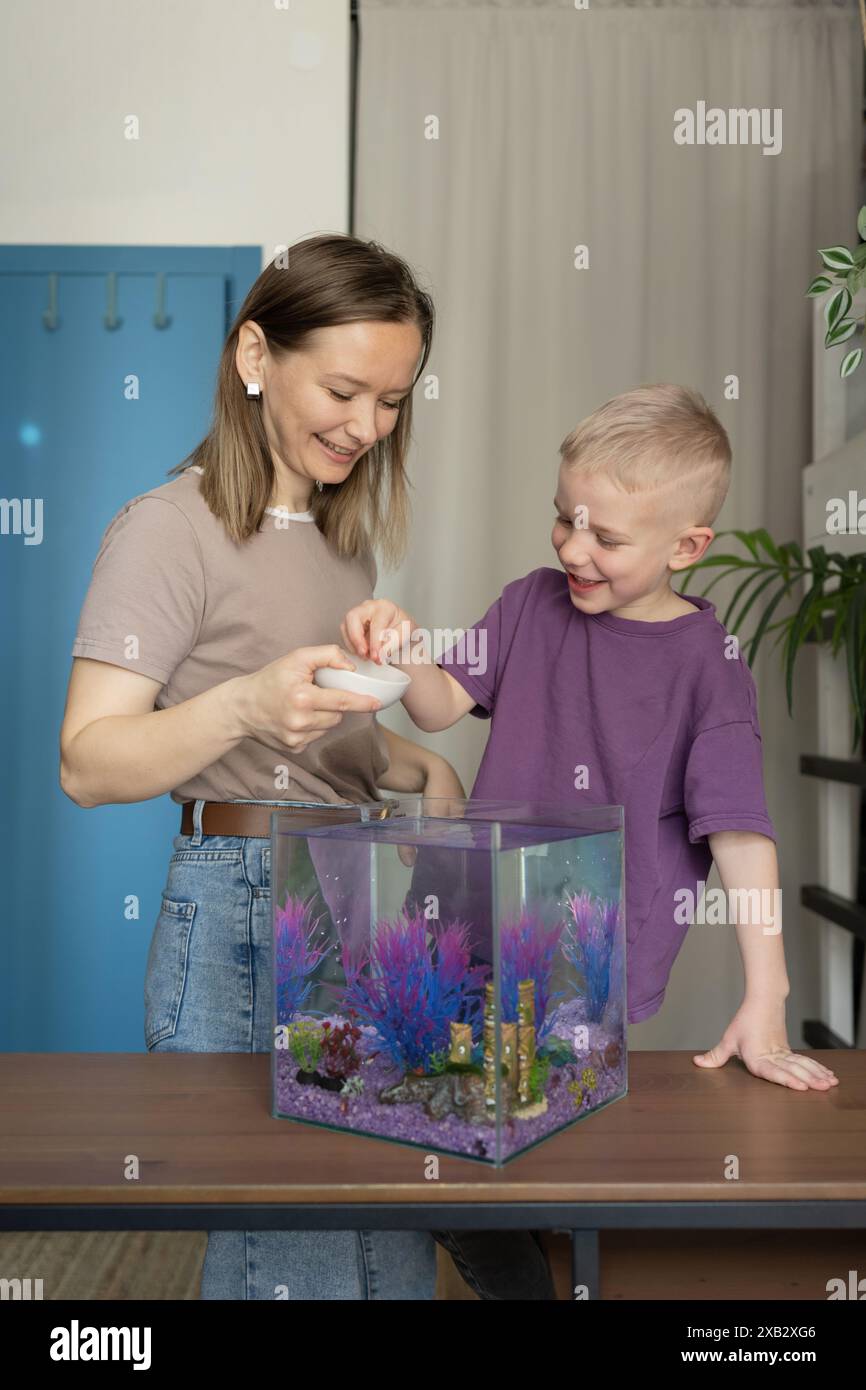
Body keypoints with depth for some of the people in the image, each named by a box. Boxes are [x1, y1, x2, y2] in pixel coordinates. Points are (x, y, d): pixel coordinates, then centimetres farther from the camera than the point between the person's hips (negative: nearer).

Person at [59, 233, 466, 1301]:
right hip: (242, 922, -7)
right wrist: (243, 705, -31)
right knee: (295, 1261, -3)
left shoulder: (338, 536, 17)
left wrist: (422, 769, 6)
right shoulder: (170, 532, -7)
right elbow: (87, 763, -14)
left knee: (398, 1245, 11)